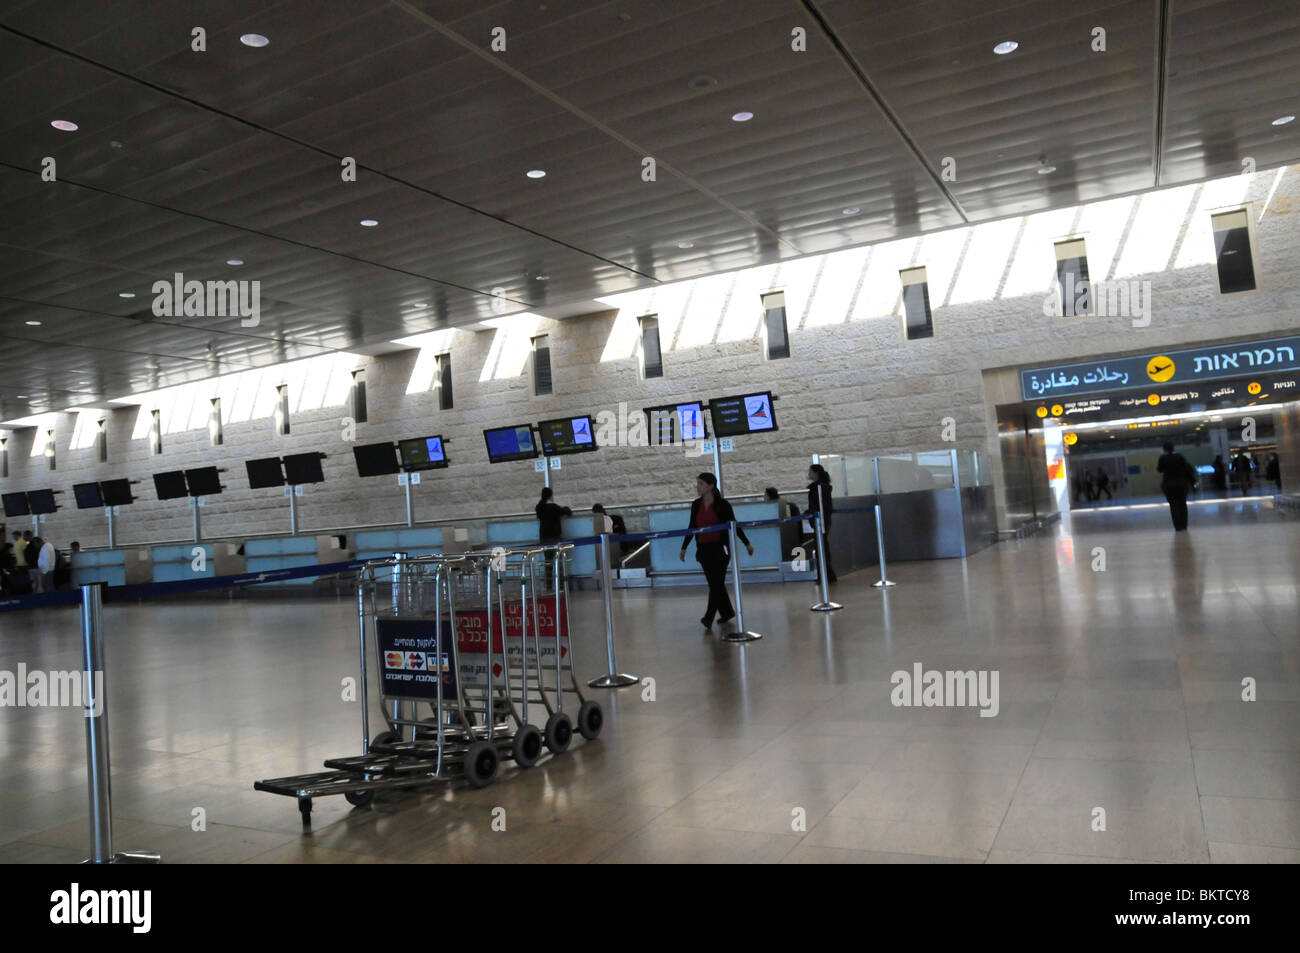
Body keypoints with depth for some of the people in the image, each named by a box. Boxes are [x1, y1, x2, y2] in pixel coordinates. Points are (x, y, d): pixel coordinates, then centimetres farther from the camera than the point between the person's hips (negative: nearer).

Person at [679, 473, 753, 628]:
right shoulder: (696, 505, 5)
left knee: (716, 583, -7)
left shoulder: (722, 504, -8)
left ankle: (709, 617, -6)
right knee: (715, 583, 11)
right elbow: (692, 527, 13)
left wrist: (747, 543, 4)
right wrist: (684, 547, 14)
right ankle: (727, 612, 26)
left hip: (720, 548, -5)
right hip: (703, 549, 5)